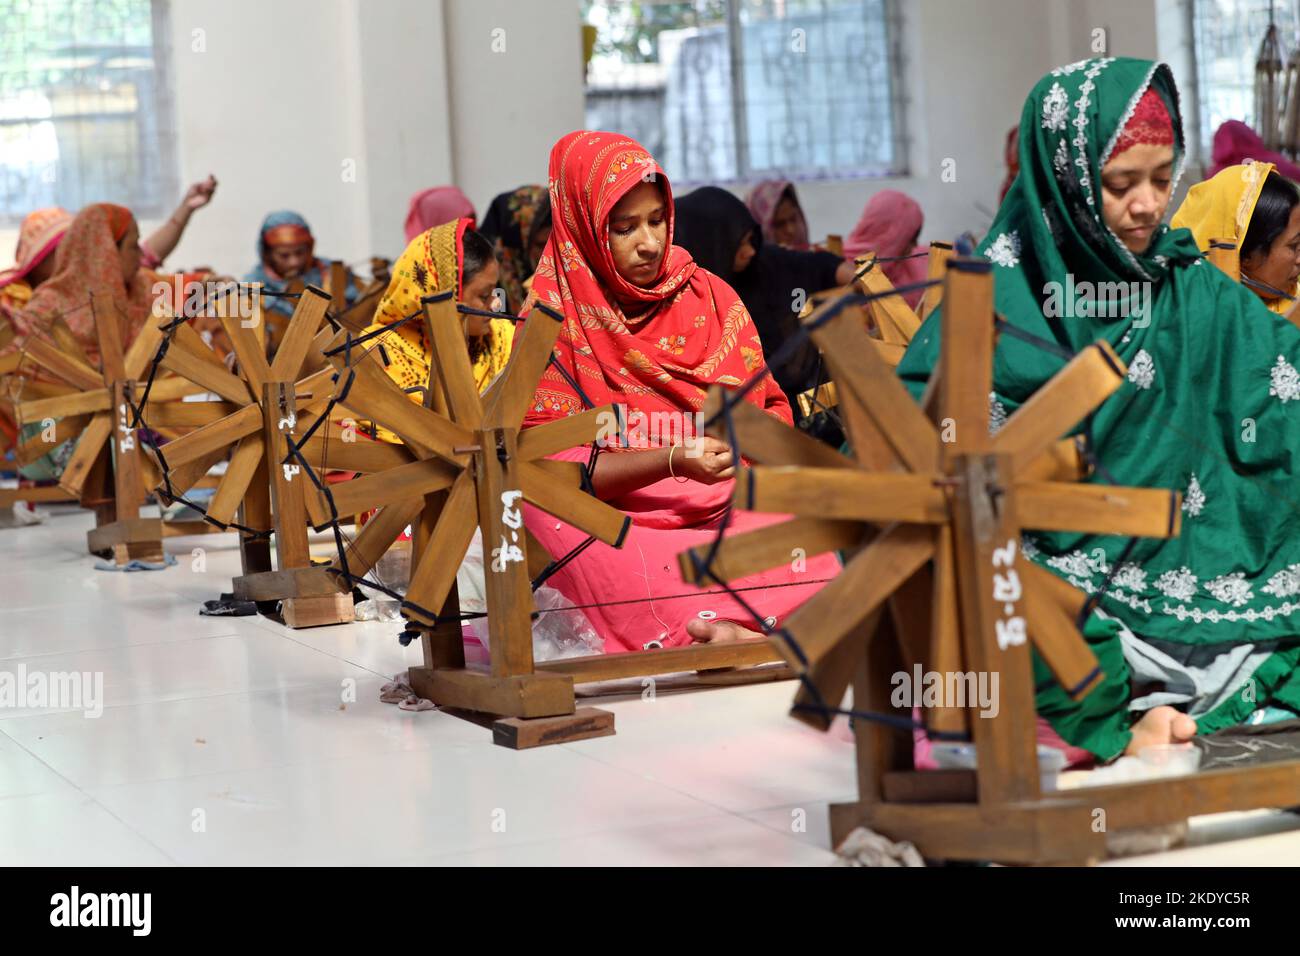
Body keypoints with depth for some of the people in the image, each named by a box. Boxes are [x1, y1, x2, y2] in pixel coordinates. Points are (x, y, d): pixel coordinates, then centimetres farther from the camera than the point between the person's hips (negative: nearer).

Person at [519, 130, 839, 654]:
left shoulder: (710, 295, 13)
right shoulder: (553, 318, 2)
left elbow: (770, 406, 17)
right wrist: (673, 462, -19)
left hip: (728, 509, 3)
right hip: (621, 523, -3)